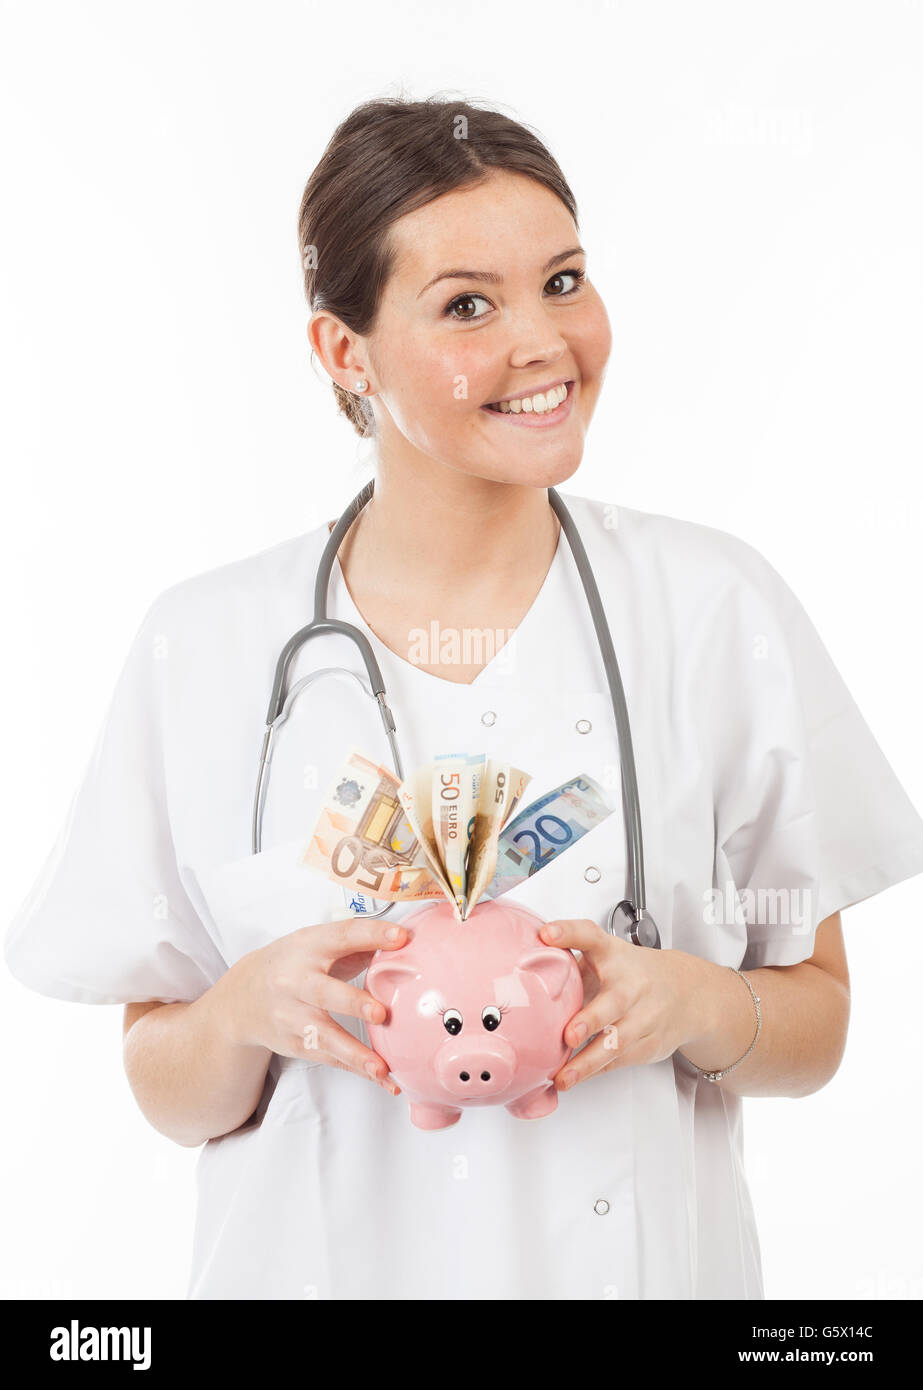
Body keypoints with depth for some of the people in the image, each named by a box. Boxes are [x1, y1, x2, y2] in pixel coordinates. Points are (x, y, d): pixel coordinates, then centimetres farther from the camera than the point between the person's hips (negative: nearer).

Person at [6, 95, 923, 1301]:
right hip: (324, 1258, 0)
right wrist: (250, 1009, -21)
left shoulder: (717, 608, -8)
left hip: (641, 1256, 1)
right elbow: (171, 1095, -2)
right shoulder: (204, 648, -9)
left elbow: (819, 1025, -1)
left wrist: (695, 1006, -19)